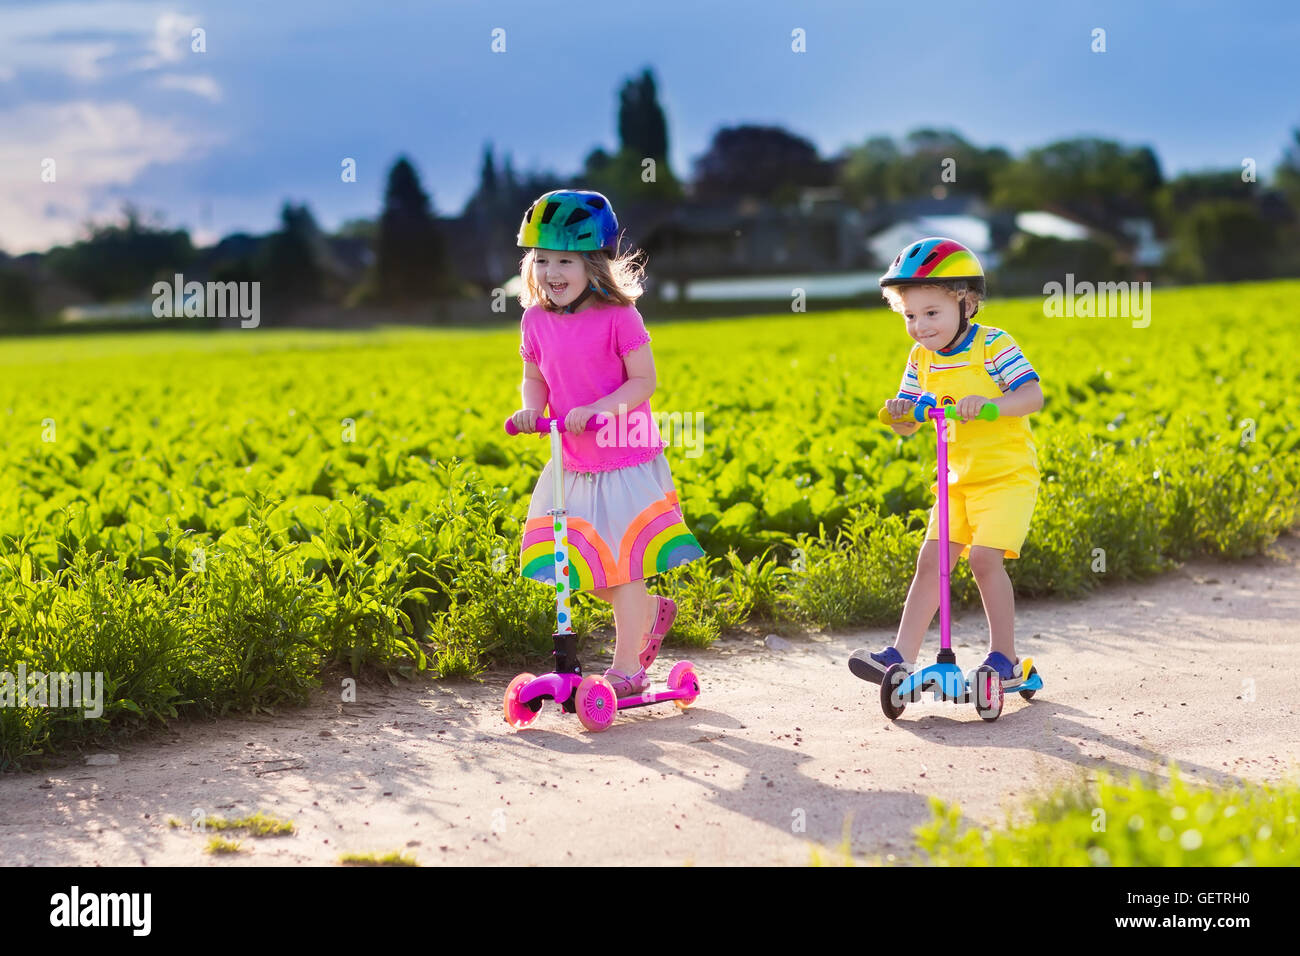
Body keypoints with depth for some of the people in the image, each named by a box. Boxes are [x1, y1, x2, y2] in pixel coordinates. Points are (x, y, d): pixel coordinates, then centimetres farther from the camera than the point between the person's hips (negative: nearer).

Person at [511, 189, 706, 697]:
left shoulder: (618, 317, -15)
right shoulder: (536, 321, 0)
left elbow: (644, 380, -14)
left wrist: (595, 409, -26)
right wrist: (531, 407, -9)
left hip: (626, 460, -6)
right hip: (572, 465, 6)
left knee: (621, 565, -1)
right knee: (579, 565, 9)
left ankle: (627, 668, 13)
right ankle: (650, 611, 34)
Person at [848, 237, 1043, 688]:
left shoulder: (993, 345, -12)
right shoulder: (922, 359, 6)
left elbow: (1033, 395, -21)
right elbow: (909, 425, 8)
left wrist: (991, 404, -38)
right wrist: (899, 412, -16)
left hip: (1007, 474, -6)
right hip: (958, 478, 6)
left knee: (984, 557, -15)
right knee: (930, 559, -2)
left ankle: (1005, 658, 0)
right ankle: (901, 655, -3)